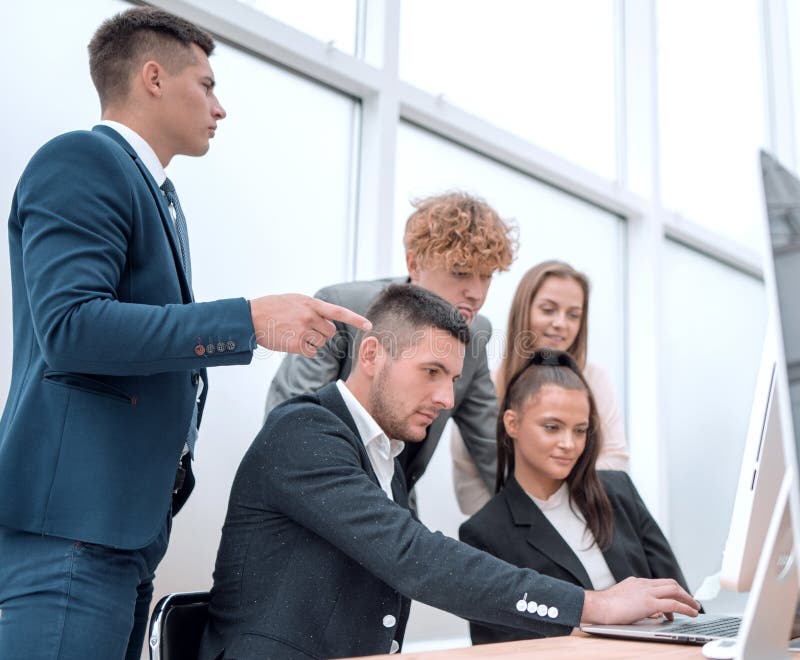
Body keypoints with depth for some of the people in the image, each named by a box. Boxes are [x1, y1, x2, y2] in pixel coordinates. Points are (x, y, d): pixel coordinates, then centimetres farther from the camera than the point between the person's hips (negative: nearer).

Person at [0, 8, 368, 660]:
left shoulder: (158, 194, 20)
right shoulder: (81, 160, -8)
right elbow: (69, 326, -21)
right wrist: (251, 320, -22)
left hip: (130, 520, 9)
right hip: (77, 516, -9)